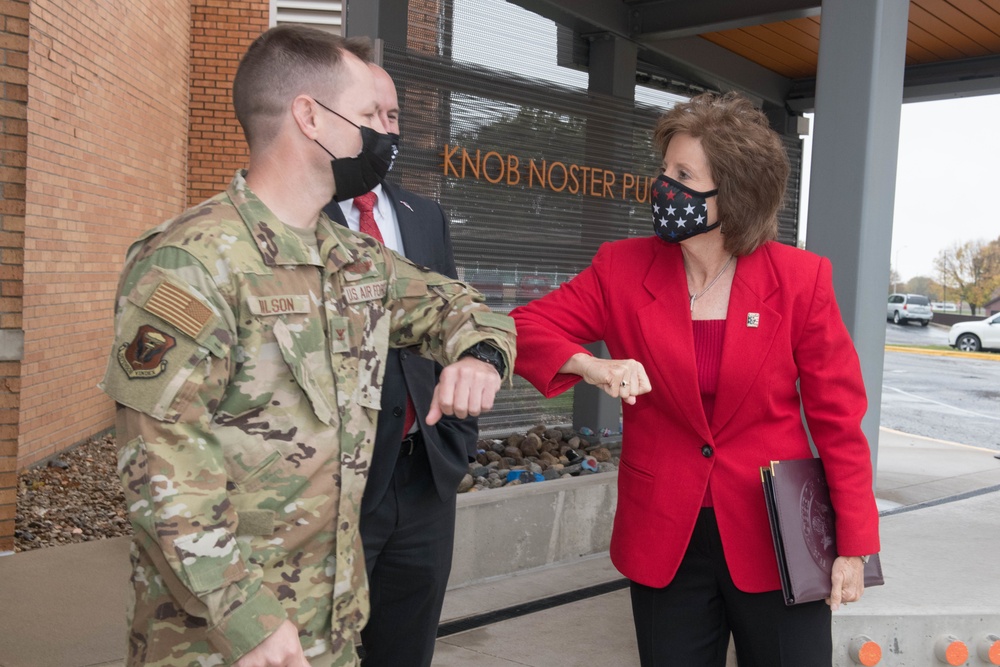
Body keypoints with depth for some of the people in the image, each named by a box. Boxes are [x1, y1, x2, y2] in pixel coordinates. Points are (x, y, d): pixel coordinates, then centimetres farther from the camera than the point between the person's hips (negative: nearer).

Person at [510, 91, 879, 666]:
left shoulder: (801, 279, -8)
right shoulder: (622, 269, -4)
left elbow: (838, 419, -4)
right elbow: (525, 327, -2)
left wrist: (853, 546, -5)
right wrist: (590, 365, -22)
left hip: (776, 540, -1)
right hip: (664, 541, 2)